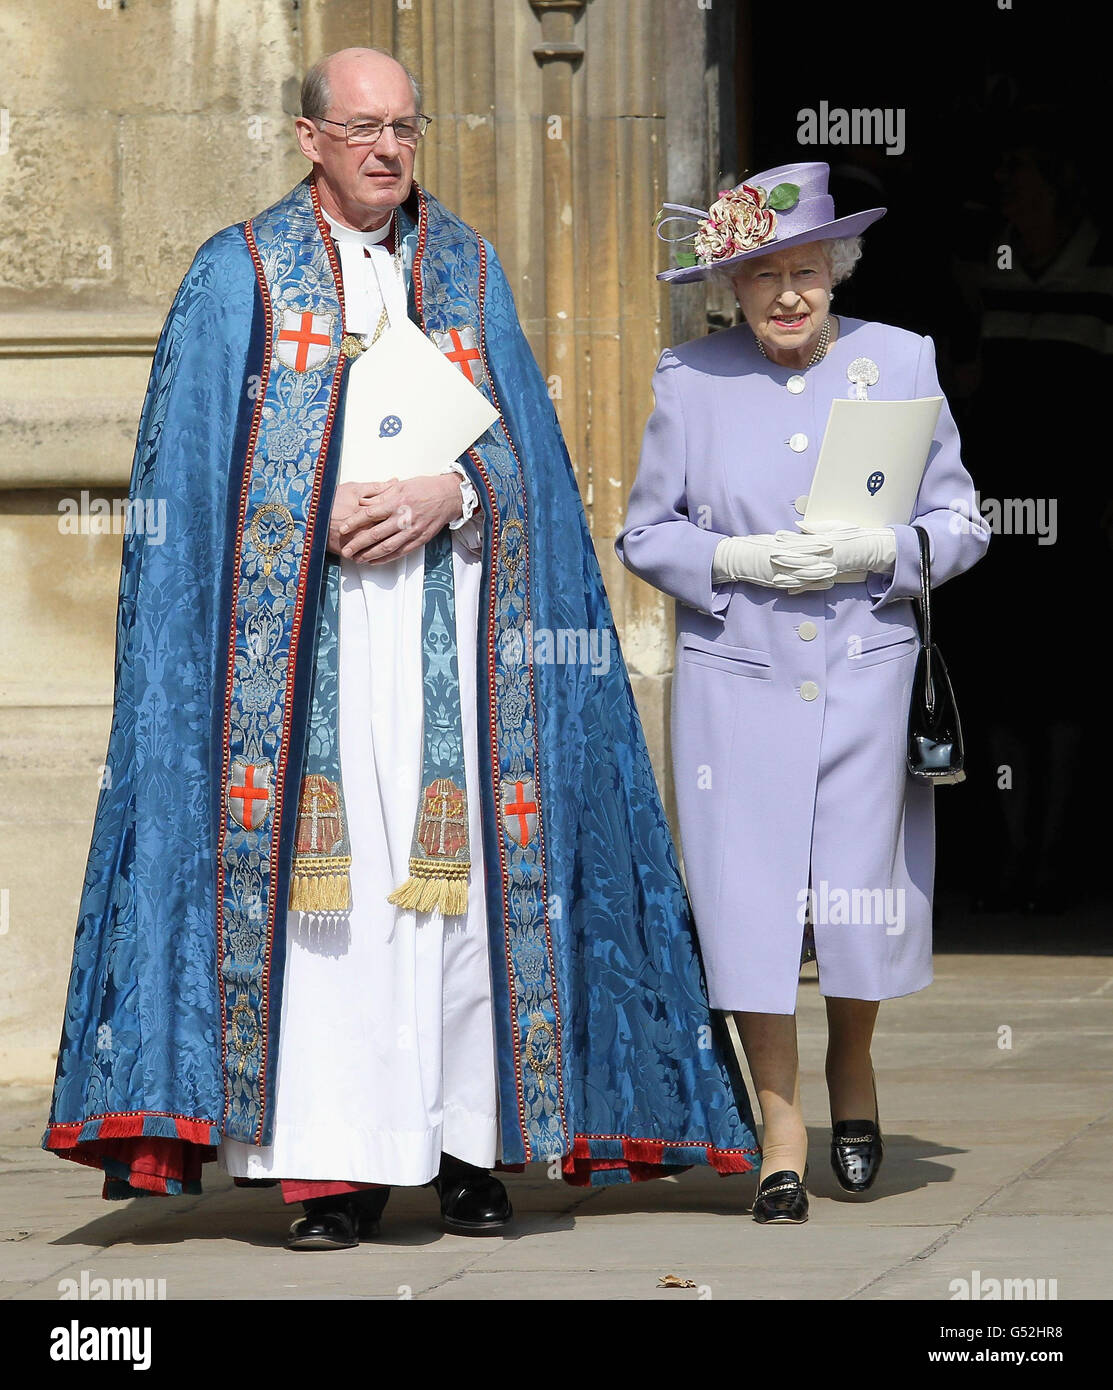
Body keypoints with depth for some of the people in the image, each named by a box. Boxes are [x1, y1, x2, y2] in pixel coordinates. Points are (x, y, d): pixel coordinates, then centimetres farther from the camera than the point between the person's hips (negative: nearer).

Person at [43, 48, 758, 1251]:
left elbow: (521, 440, 9)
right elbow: (192, 465, 2)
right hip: (306, 622, -2)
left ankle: (472, 1148, 0)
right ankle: (338, 1165, -9)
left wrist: (445, 492, -11)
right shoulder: (240, 273, 7)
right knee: (325, 873, -9)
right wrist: (320, 520, -12)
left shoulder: (470, 270, 15)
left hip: (450, 627, 2)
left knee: (464, 867, -5)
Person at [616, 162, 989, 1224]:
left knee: (862, 892, 2)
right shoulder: (690, 378, 2)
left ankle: (851, 1070, 32)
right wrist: (740, 558, -12)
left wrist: (877, 551, -14)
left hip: (868, 673, 0)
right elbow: (646, 533, 6)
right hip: (737, 679, 0)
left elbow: (961, 524, 5)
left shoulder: (900, 362, 2)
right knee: (753, 895, -3)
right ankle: (780, 1127, 10)